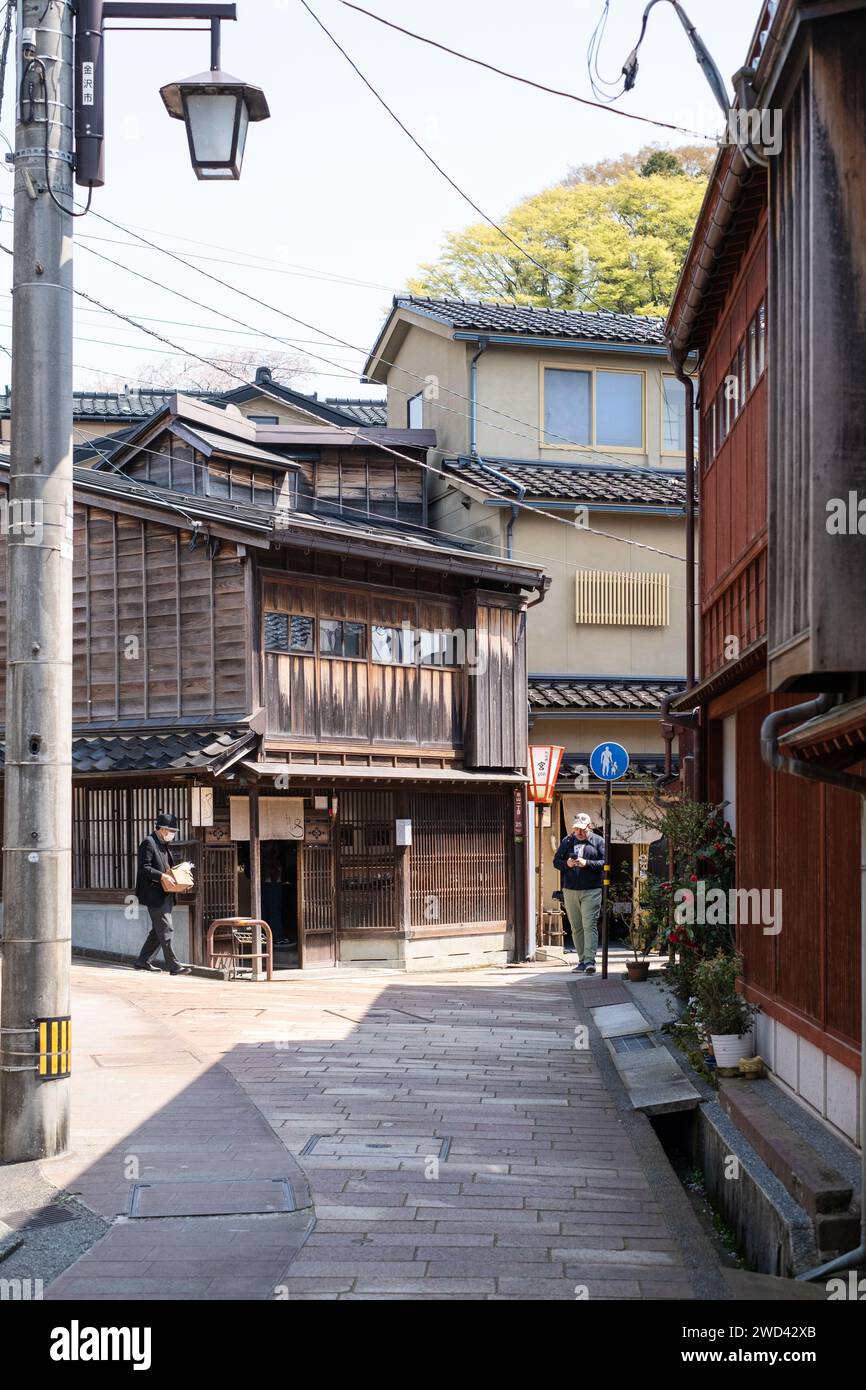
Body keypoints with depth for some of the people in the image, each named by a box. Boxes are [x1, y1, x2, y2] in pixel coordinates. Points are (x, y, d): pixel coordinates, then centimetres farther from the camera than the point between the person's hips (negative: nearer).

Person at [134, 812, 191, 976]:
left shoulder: (163, 844, 18)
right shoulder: (148, 843, -11)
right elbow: (144, 868, -19)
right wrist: (161, 876, -27)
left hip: (164, 894, 10)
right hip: (154, 894, -10)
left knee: (158, 930, 14)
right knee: (165, 930, -9)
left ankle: (142, 961, 22)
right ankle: (174, 966, -9)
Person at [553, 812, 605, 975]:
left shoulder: (598, 841, 5)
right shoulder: (567, 841, 13)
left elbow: (604, 863, -3)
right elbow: (556, 861, 14)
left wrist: (587, 863, -17)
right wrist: (567, 864, -7)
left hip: (592, 890, -4)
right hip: (570, 890, 4)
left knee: (589, 925, -13)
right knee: (576, 927, 6)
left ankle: (590, 960, -17)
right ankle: (582, 960, 13)